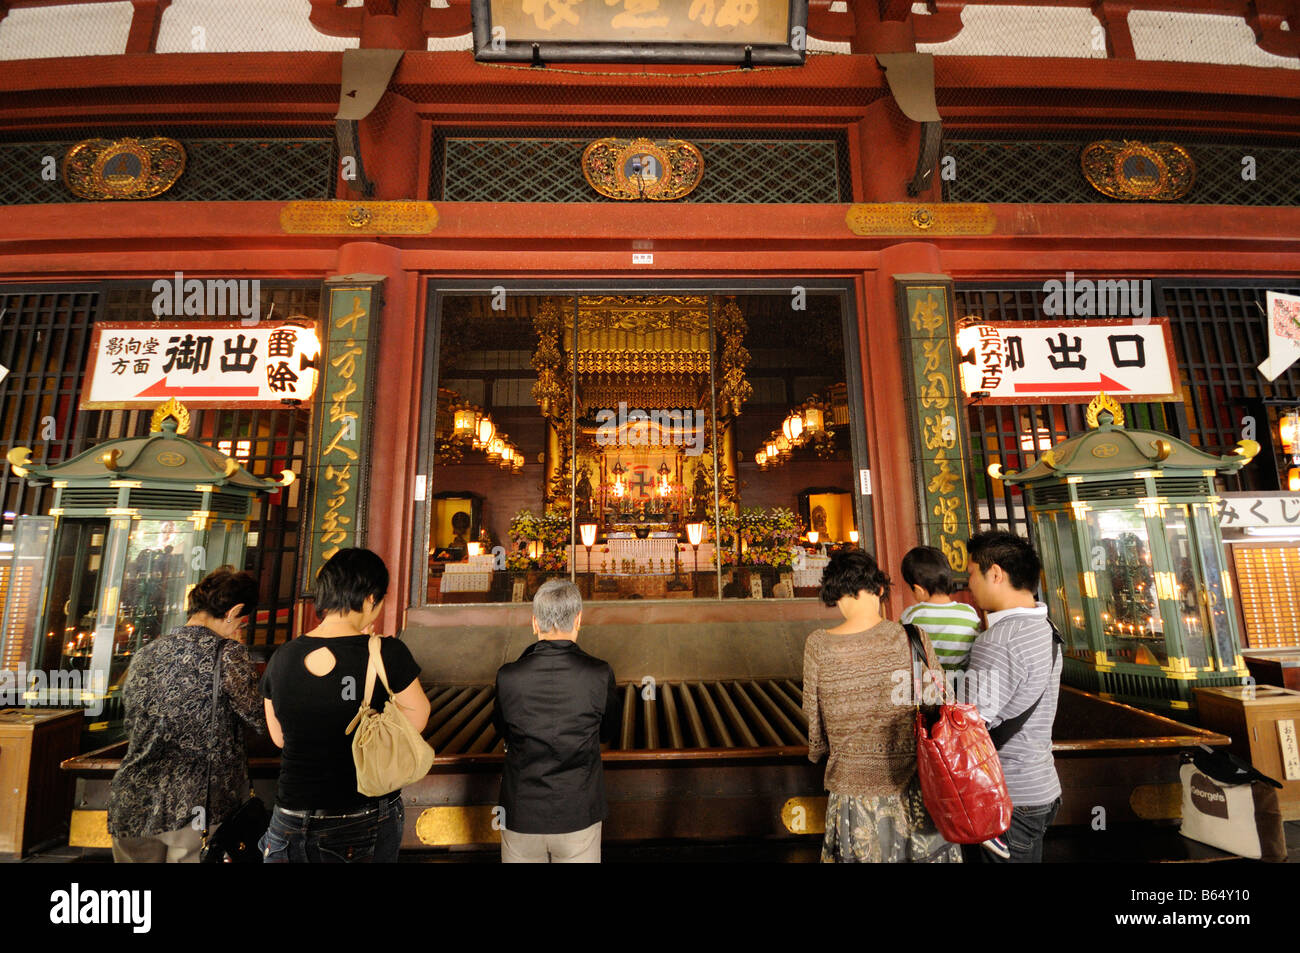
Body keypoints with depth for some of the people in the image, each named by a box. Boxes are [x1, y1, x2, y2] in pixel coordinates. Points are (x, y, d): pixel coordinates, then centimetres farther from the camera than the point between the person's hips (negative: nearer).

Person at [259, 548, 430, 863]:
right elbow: (417, 719, -8)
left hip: (296, 820, 2)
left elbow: (279, 737, 5)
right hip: (371, 821, -1)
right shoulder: (388, 653, -22)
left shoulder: (282, 658, -9)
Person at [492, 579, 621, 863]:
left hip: (521, 815, 1)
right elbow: (608, 732, -1)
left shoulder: (508, 676, -16)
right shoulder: (599, 674, -18)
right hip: (579, 814, -1)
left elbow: (502, 730, 2)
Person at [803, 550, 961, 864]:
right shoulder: (913, 640, -14)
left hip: (850, 791, 1)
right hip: (911, 789, 0)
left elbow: (813, 720, -2)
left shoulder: (818, 646, -12)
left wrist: (817, 753, 19)